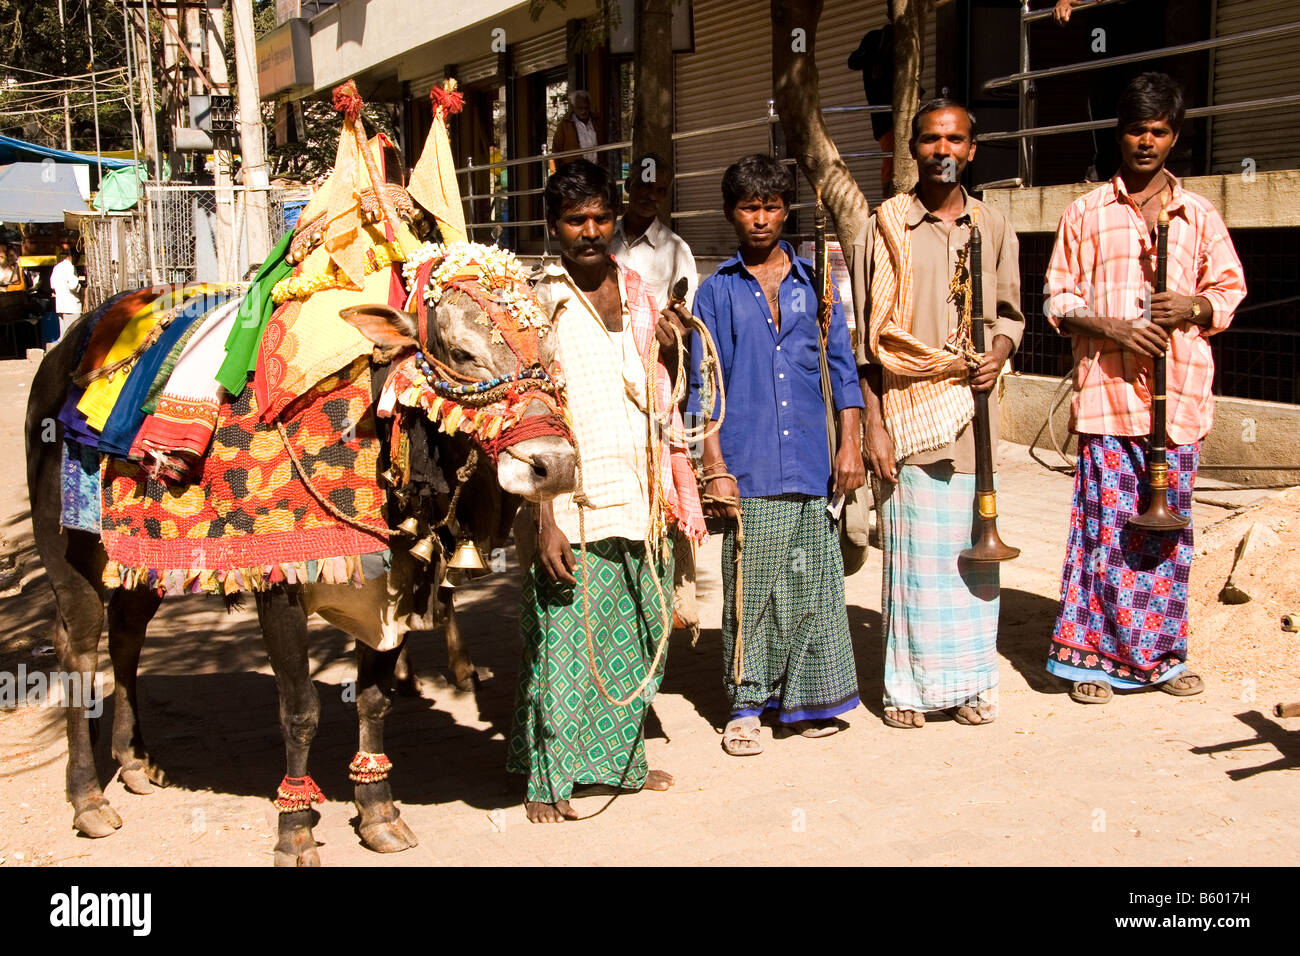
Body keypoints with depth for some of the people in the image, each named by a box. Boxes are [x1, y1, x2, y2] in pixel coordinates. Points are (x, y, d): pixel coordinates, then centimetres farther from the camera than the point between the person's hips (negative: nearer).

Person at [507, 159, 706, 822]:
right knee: (562, 643, -2)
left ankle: (623, 760, 29)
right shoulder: (538, 302, -5)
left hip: (642, 501, 6)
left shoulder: (636, 293, 13)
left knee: (637, 640, 13)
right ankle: (546, 779, 12)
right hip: (574, 508, -6)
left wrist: (680, 494, 15)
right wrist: (543, 519, -17)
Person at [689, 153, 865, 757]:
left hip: (810, 467, 2)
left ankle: (807, 698, 18)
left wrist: (850, 446, 4)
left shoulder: (814, 282, 11)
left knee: (813, 586, 5)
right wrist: (715, 469, -4)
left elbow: (842, 366, 12)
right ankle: (747, 705, 12)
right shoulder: (717, 291, 6)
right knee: (749, 591, 1)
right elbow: (705, 387, 3)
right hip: (748, 470, -2)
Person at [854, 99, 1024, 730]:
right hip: (907, 412, -3)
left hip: (972, 414, 3)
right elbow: (865, 338, -1)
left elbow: (1009, 313, 19)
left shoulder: (993, 229, 11)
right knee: (911, 549, -1)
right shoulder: (884, 228, 1)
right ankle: (908, 684, 12)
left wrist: (998, 351, -4)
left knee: (972, 548, 6)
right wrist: (873, 422, -7)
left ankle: (969, 681, 19)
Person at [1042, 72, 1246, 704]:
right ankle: (1093, 656, 6)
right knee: (1105, 523, -4)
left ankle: (1162, 653, 18)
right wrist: (1112, 328, -11)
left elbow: (1229, 289, 15)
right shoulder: (1086, 213, 7)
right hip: (1106, 391, -2)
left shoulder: (1199, 215, 12)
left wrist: (1194, 307, -7)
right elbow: (1059, 298, 6)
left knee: (1167, 526, 7)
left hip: (1179, 395, 2)